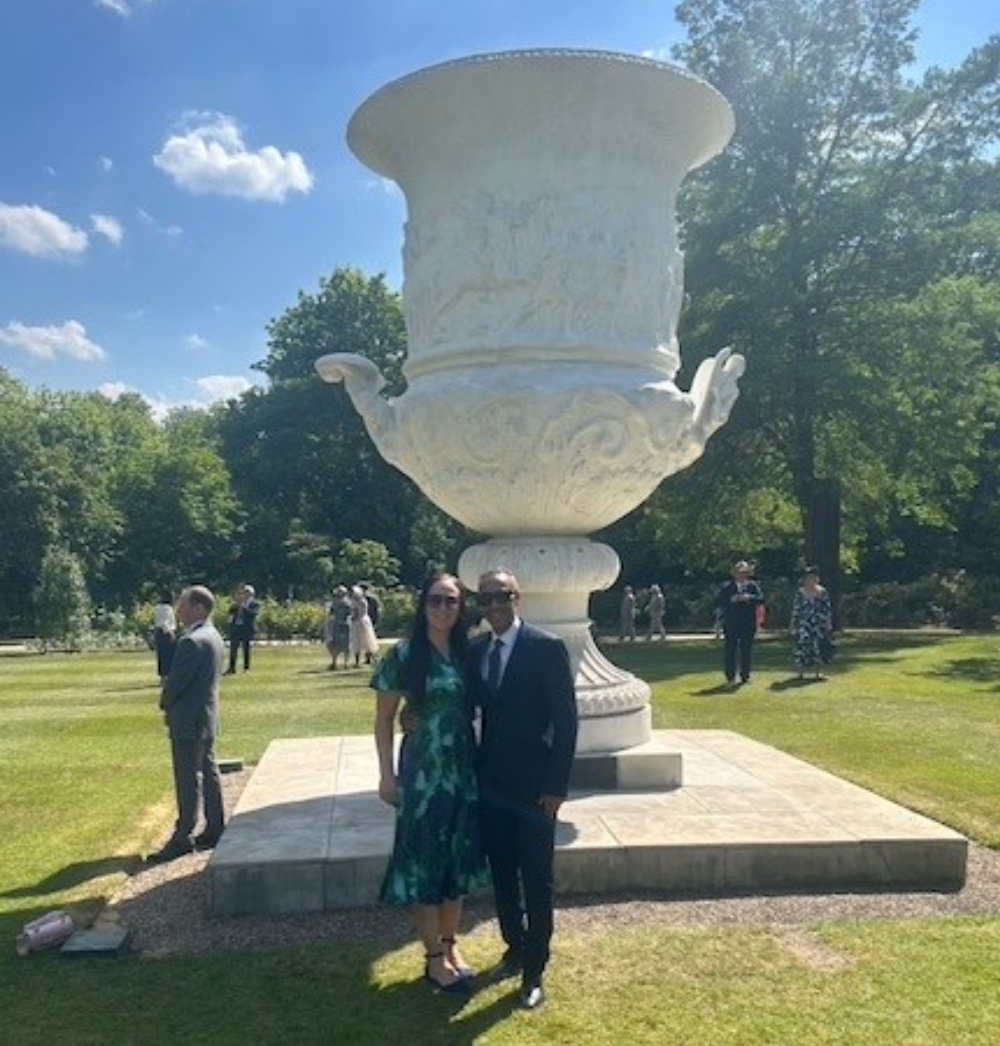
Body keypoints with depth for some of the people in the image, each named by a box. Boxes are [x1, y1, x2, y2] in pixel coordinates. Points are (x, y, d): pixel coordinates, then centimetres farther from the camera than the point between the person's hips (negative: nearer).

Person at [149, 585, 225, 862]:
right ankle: (215, 829, 22)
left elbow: (175, 681, -20)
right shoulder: (213, 637, 9)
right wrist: (172, 705, 10)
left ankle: (183, 837, 5)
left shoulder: (192, 642, -23)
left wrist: (165, 704, -1)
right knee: (208, 773, 14)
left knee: (188, 780, -2)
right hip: (207, 717, 10)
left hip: (189, 721, -10)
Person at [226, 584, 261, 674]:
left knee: (246, 649, 0)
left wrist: (243, 607, -20)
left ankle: (246, 668, 7)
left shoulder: (255, 604, 0)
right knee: (233, 649, 2)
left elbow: (253, 613, -17)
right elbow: (231, 612, 7)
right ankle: (232, 668, 6)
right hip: (235, 628, 5)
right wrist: (236, 605, -8)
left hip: (247, 629, -5)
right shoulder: (238, 604, 16)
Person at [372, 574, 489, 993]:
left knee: (459, 860, 14)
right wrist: (387, 774, -8)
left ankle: (450, 945, 31)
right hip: (423, 771, -4)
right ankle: (434, 958, 19)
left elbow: (475, 709, 10)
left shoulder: (467, 653, 3)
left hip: (464, 769, 5)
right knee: (425, 861, 5)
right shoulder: (404, 655, -9)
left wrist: (482, 763, 4)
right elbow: (383, 720, -5)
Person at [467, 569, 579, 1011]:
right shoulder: (475, 650, 4)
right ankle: (514, 949, 36)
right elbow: (470, 708, 10)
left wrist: (556, 786, -13)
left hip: (534, 787, -5)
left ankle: (534, 971, 19)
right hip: (491, 784, 5)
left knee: (537, 883, 5)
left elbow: (565, 720, -11)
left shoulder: (547, 648, -11)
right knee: (502, 875, 17)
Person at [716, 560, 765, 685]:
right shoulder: (727, 587, 4)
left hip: (748, 624, 1)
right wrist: (731, 600, -17)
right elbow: (718, 603, -3)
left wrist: (750, 597, -19)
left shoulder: (753, 586, 9)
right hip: (731, 624, -1)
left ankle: (745, 676, 11)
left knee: (747, 650, 2)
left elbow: (761, 599, -3)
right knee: (730, 650, -2)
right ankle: (730, 677, 6)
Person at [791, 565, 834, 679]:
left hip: (818, 624, 1)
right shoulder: (800, 592, 2)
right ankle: (801, 672, -1)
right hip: (804, 624, -1)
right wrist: (794, 624, 1)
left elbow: (827, 609, 6)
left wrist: (828, 623, 3)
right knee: (802, 645, -9)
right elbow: (796, 609, 3)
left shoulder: (822, 592, 4)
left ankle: (817, 672, 14)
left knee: (818, 647, 3)